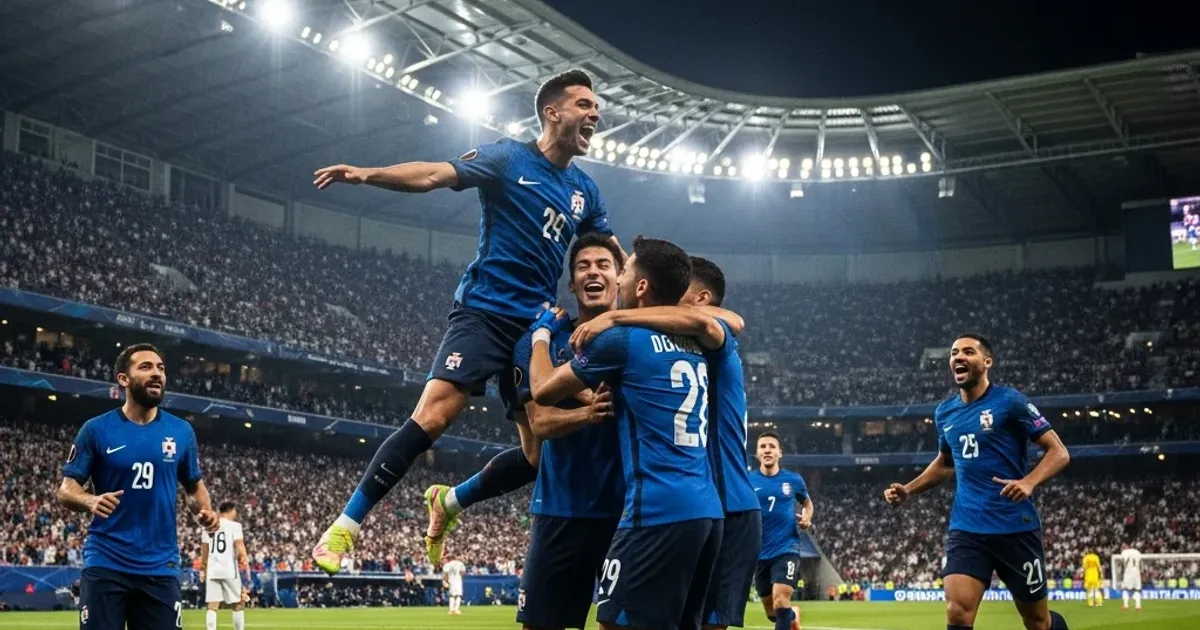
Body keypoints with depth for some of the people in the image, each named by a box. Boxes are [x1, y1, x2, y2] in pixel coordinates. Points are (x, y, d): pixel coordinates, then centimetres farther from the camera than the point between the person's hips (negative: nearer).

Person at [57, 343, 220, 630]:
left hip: (161, 566, 2)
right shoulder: (96, 429, -1)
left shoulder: (182, 431, 7)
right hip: (105, 564, -2)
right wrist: (90, 501, -23)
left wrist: (205, 511, -4)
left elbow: (194, 485, 18)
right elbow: (66, 489, -1)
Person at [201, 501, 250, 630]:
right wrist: (245, 566, -7)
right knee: (238, 605, 8)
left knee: (212, 607, 2)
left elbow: (204, 552, 16)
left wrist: (203, 570, 25)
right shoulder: (234, 525, -2)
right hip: (229, 570, -4)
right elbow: (240, 548, -11)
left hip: (212, 571, 4)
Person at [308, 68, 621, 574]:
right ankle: (344, 526, -10)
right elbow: (434, 175, -15)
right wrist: (367, 174, -29)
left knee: (542, 453, 1)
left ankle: (450, 503, 24)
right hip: (485, 311, -6)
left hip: (538, 327, 6)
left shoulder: (584, 189, 15)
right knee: (430, 418, -20)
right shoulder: (510, 158, -2)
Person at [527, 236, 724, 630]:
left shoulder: (623, 338, -4)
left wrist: (541, 332, 23)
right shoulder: (694, 344, 14)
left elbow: (543, 391, 5)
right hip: (707, 511, 8)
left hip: (658, 512, -8)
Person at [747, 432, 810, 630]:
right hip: (759, 552, 2)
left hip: (786, 549, -2)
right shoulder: (747, 481, 0)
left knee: (780, 603, -21)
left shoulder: (793, 480, 2)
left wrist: (806, 517, -1)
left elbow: (807, 502, 20)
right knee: (773, 613, 14)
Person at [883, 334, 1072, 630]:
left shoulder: (1010, 401, -7)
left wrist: (1029, 482, -25)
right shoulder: (945, 412, 10)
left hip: (1015, 526, -4)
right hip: (966, 528, 4)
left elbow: (1059, 452, -7)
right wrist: (908, 489, 13)